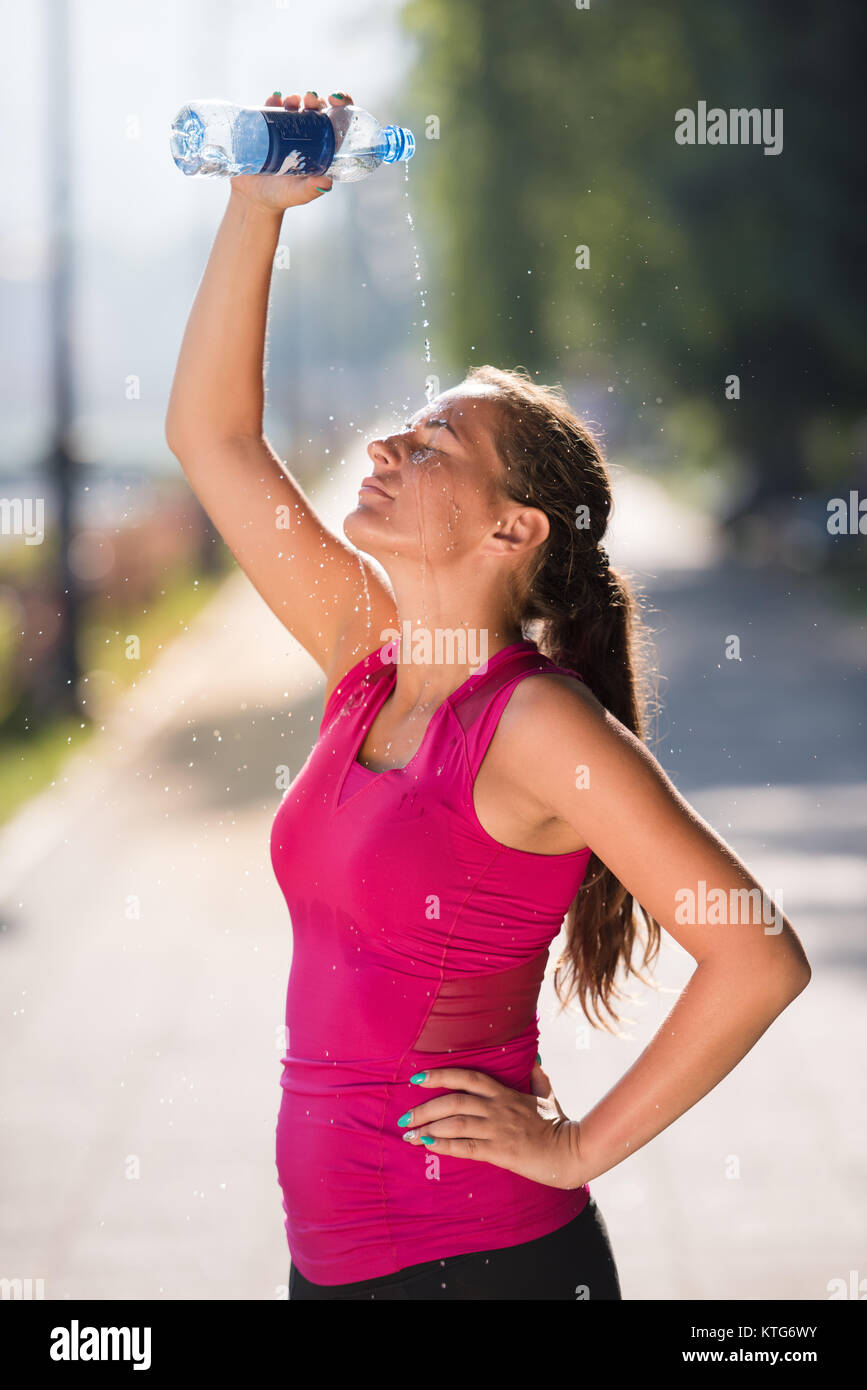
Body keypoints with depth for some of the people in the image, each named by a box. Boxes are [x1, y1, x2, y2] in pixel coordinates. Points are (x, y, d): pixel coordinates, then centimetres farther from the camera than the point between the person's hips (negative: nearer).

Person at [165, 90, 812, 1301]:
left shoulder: (541, 725, -15)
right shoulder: (370, 657, 6)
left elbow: (761, 958, -18)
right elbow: (212, 432, 10)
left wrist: (578, 1148, -13)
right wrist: (257, 205, 3)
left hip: (482, 1258, -7)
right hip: (333, 1251, 7)